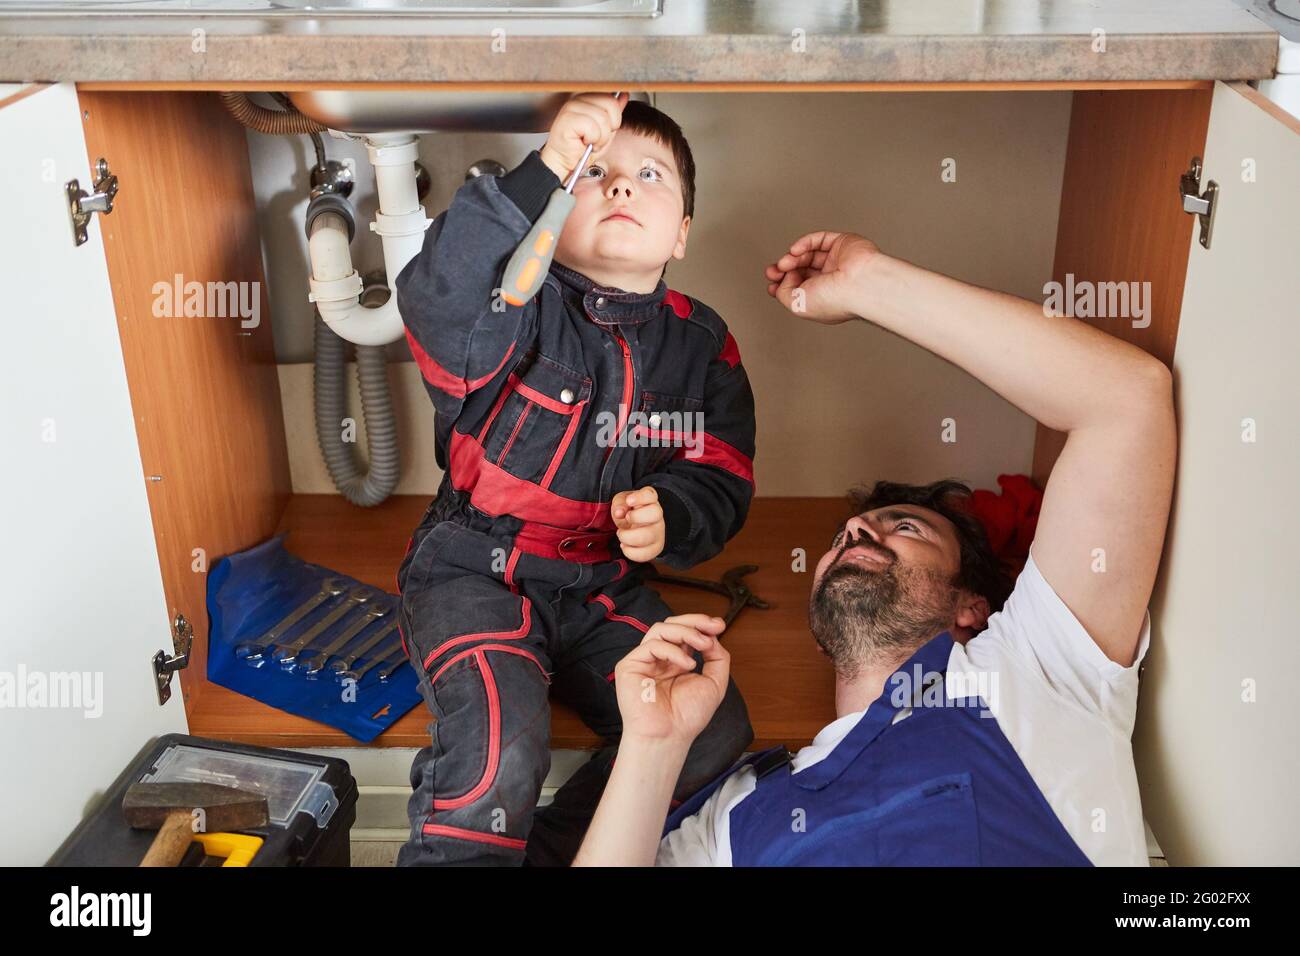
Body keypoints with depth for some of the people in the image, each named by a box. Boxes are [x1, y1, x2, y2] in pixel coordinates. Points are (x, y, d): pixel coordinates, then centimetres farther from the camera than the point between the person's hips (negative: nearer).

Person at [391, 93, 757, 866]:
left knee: (716, 733, -4)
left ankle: (552, 851, 11)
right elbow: (435, 306, -35)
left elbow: (722, 481, 3)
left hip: (604, 588, 5)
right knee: (500, 752, -28)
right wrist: (542, 172, -44)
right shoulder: (522, 303, -11)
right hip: (476, 573, -5)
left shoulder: (702, 343, 3)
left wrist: (669, 515, -21)